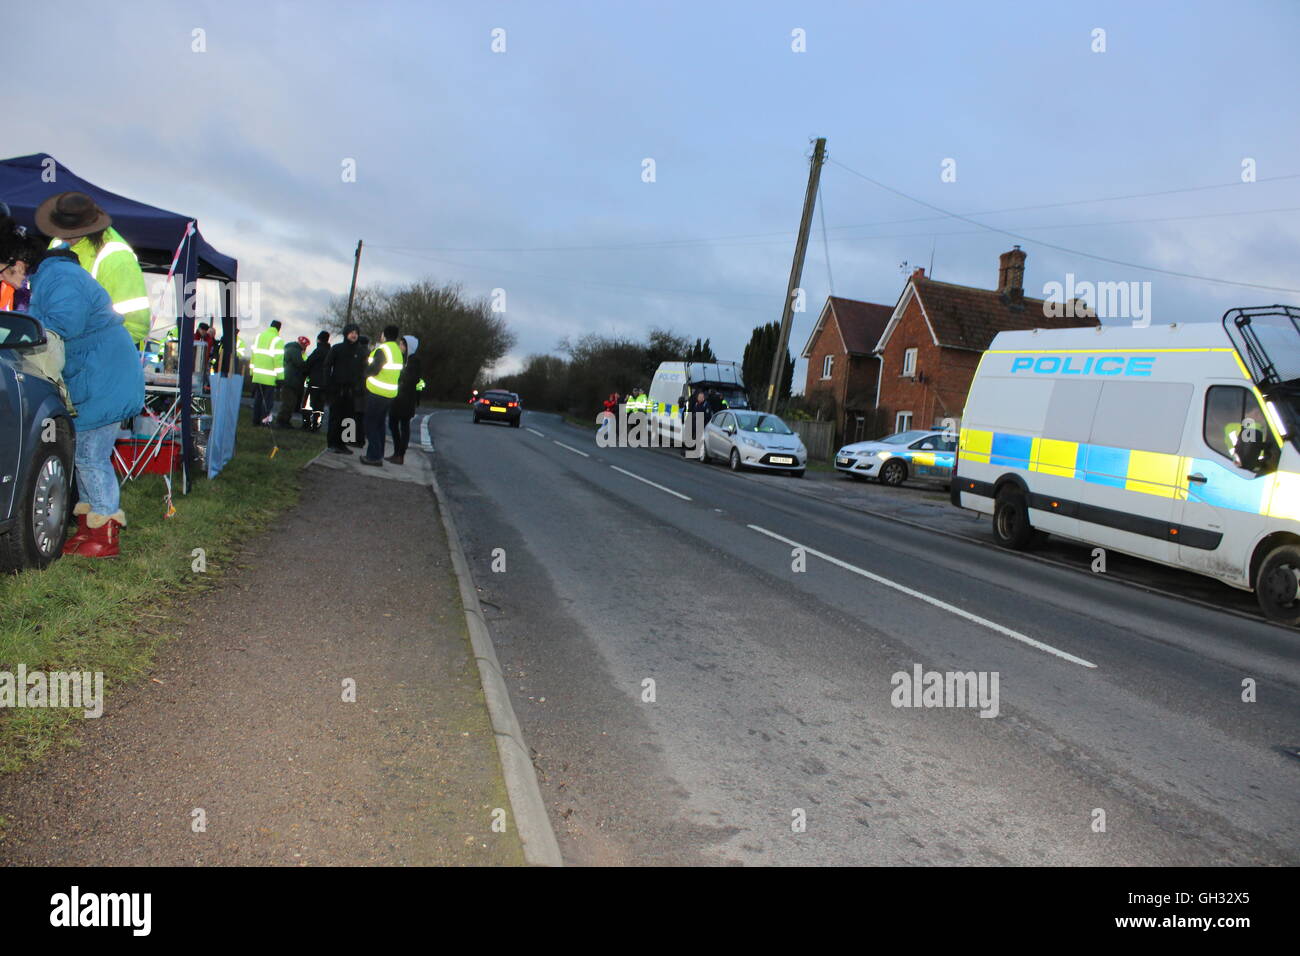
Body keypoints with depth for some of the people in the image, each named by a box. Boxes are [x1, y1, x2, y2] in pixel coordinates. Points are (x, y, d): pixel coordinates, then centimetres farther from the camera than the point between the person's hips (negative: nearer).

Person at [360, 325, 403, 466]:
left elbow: (373, 370, -18)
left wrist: (366, 371, 2)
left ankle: (374, 456, -3)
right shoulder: (398, 352, 12)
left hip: (376, 393, -8)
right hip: (391, 394, 8)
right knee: (380, 424, 16)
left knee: (371, 423, -1)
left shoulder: (382, 350, -15)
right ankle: (378, 455, 19)